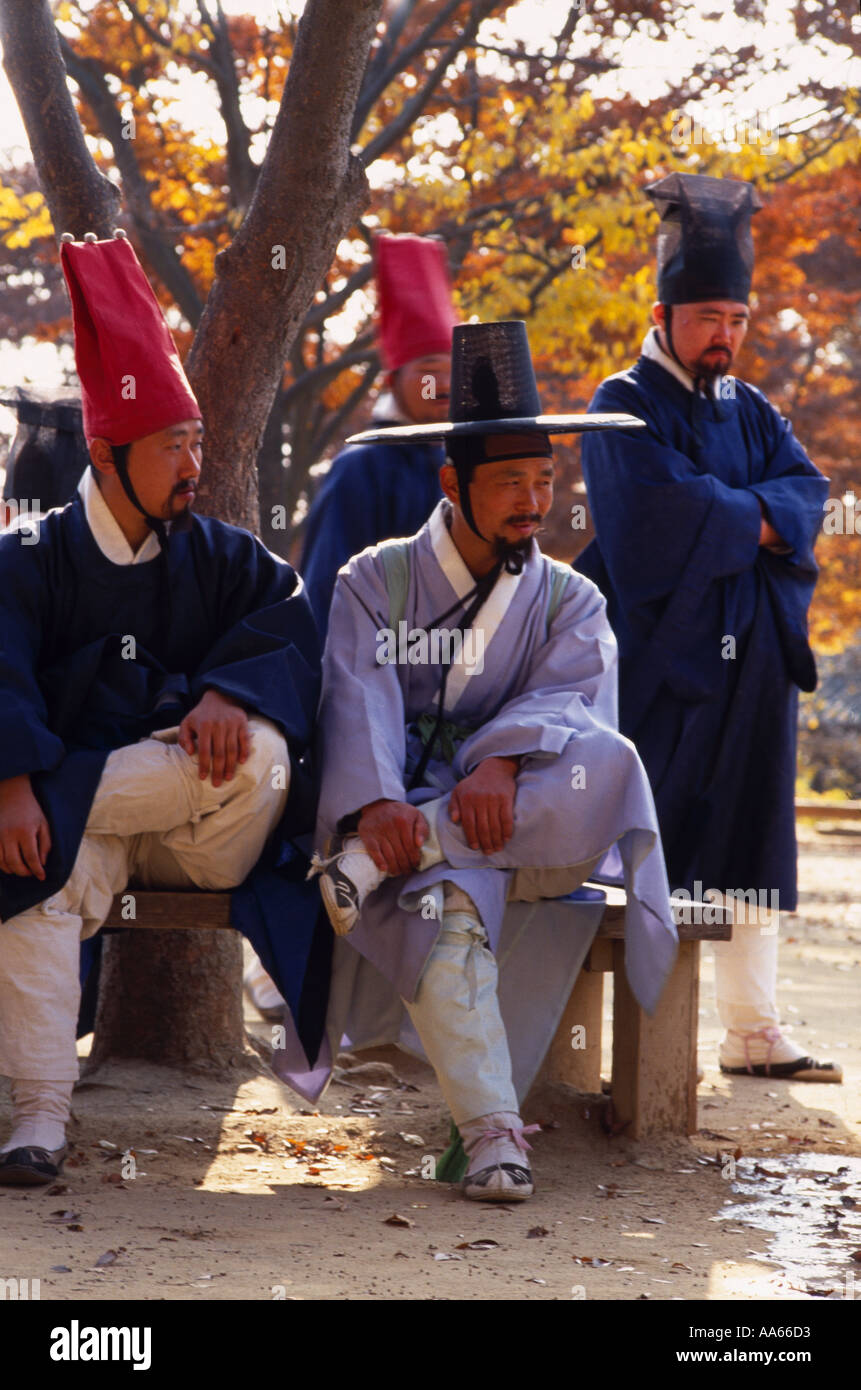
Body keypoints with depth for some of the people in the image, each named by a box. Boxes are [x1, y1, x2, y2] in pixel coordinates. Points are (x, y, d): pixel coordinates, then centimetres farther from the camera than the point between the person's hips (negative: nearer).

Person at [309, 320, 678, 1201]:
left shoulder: (568, 601, 15)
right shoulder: (375, 582, 10)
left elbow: (572, 698, -5)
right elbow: (359, 701, -7)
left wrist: (500, 764, -28)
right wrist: (376, 804, -28)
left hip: (521, 828, 2)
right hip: (411, 818, -2)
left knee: (605, 763, -32)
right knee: (448, 903, -37)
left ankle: (391, 859, -33)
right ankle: (491, 1131, -44)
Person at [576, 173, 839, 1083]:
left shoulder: (752, 413, 18)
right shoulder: (625, 406, 0)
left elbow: (807, 492, 2)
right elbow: (657, 503, -17)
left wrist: (722, 514, -14)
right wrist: (754, 518, -7)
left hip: (745, 662, 6)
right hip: (653, 659, -6)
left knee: (746, 846, 4)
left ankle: (751, 1031, 6)